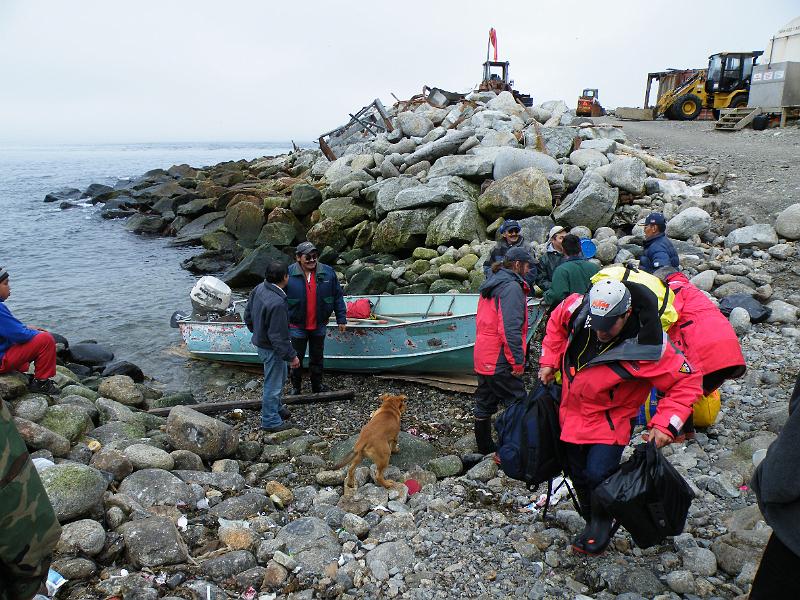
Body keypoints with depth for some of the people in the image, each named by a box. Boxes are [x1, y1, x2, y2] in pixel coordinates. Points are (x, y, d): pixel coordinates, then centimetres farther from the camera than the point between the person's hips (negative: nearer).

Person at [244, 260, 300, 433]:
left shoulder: (259, 289, -6)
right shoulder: (277, 303, -34)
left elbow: (248, 315, 8)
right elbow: (278, 337, -28)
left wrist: (257, 332, 23)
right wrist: (291, 356, -17)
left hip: (260, 341, 9)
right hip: (271, 349, -9)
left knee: (280, 378, 28)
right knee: (273, 384, 9)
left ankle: (276, 407, 47)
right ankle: (270, 421, 26)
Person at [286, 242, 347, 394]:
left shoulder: (328, 273, -6)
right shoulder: (289, 274, -11)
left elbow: (338, 297, 0)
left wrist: (341, 319, 0)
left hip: (319, 325, 2)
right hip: (297, 326, -2)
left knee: (317, 357, 17)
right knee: (297, 357, 13)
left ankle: (317, 385, 35)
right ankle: (296, 386, 33)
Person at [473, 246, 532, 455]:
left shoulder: (490, 285, 16)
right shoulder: (512, 287, -14)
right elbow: (511, 328, -22)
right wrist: (518, 360, -18)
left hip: (483, 357, 10)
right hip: (500, 360, -10)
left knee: (484, 404, 16)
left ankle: (484, 447, 28)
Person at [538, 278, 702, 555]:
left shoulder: (648, 347, -30)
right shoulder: (579, 307, -19)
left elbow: (687, 381, -18)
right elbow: (557, 320, 5)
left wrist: (666, 424, -26)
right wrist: (549, 361, 2)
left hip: (609, 421, -4)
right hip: (572, 412, 5)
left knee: (598, 475, -16)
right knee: (578, 475, 15)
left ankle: (602, 524, 16)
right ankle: (592, 521, 41)